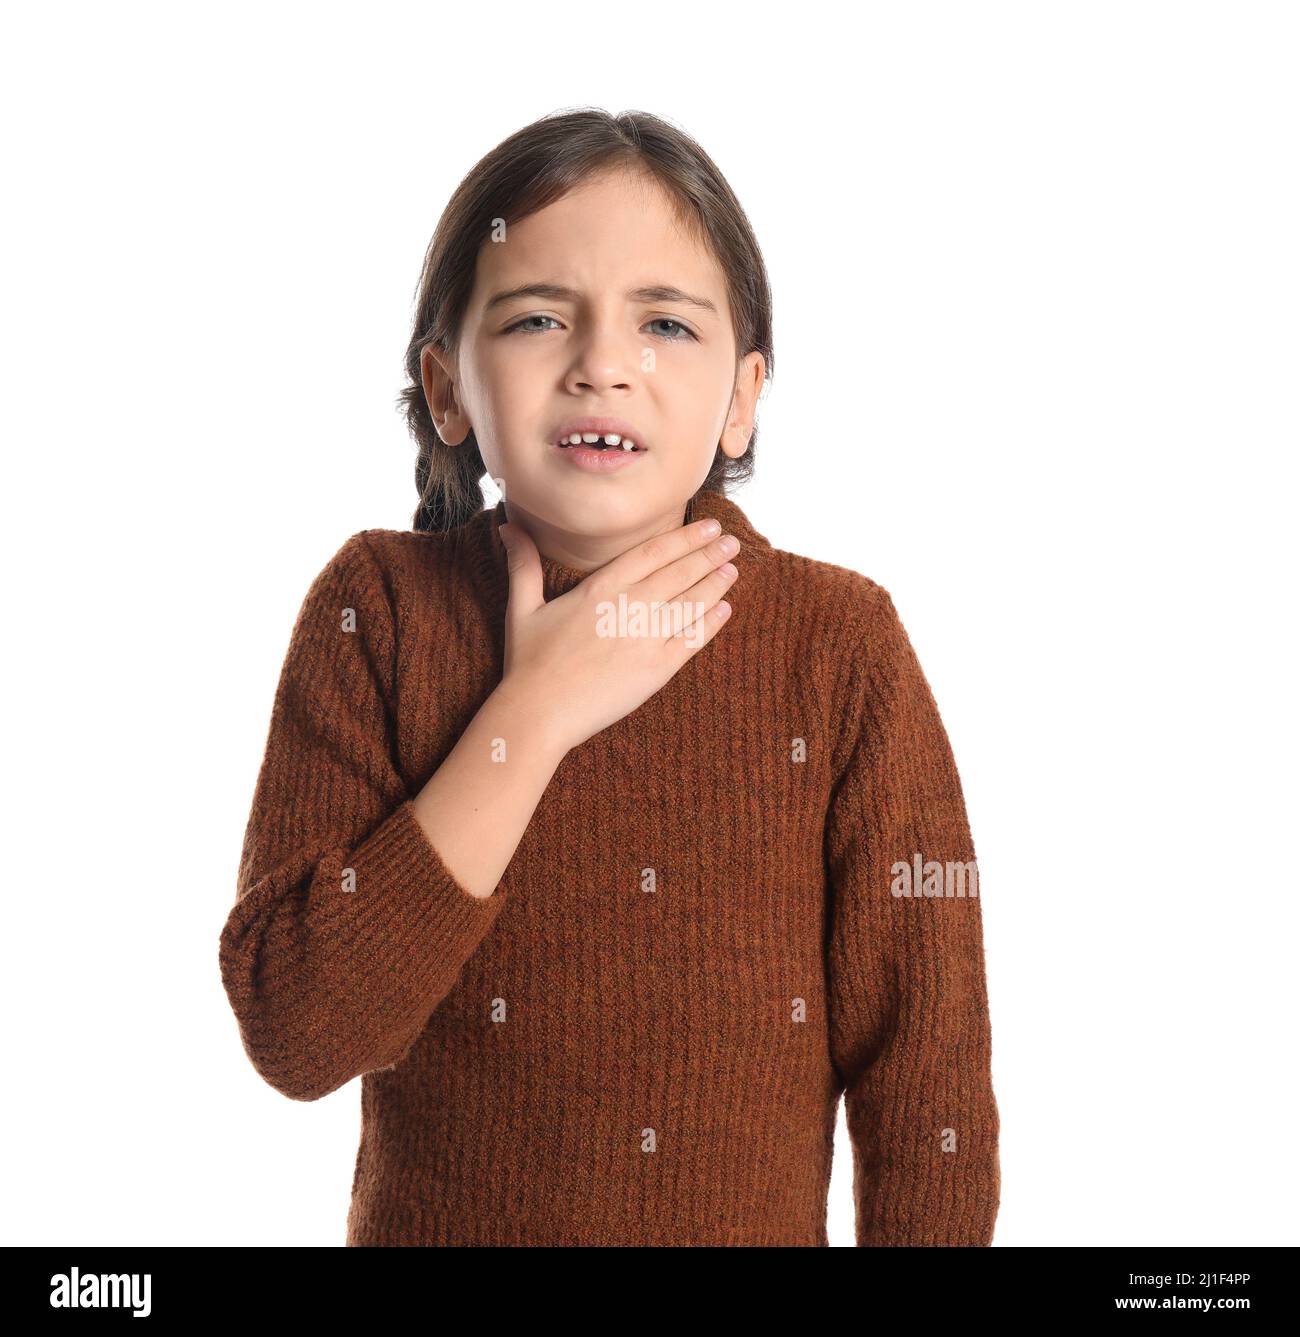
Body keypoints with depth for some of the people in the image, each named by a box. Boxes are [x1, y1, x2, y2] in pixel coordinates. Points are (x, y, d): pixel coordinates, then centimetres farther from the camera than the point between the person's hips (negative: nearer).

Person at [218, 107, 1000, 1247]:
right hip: (436, 1218, 0)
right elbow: (293, 1034, -21)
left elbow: (929, 1069, -11)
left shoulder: (843, 643, -15)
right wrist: (531, 716, -25)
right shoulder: (379, 608, -13)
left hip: (765, 1222, 0)